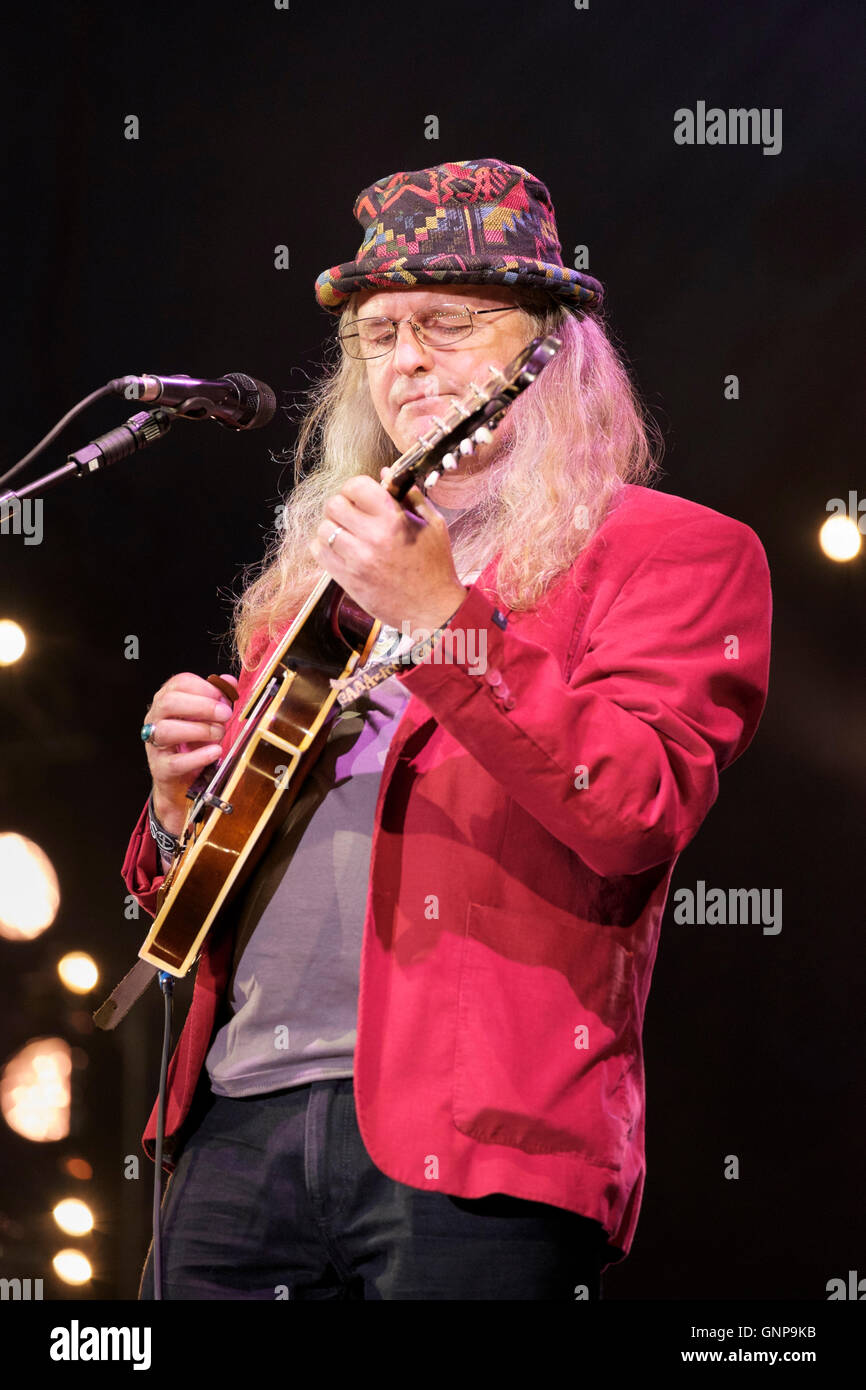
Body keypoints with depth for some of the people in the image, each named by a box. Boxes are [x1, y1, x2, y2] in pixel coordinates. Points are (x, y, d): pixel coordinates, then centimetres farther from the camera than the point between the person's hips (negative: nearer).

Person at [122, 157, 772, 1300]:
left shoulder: (676, 552, 5)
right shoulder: (312, 573, 23)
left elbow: (635, 818, -13)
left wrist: (440, 614, -18)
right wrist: (183, 801, 4)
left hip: (473, 1132, -5)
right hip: (238, 1120, 6)